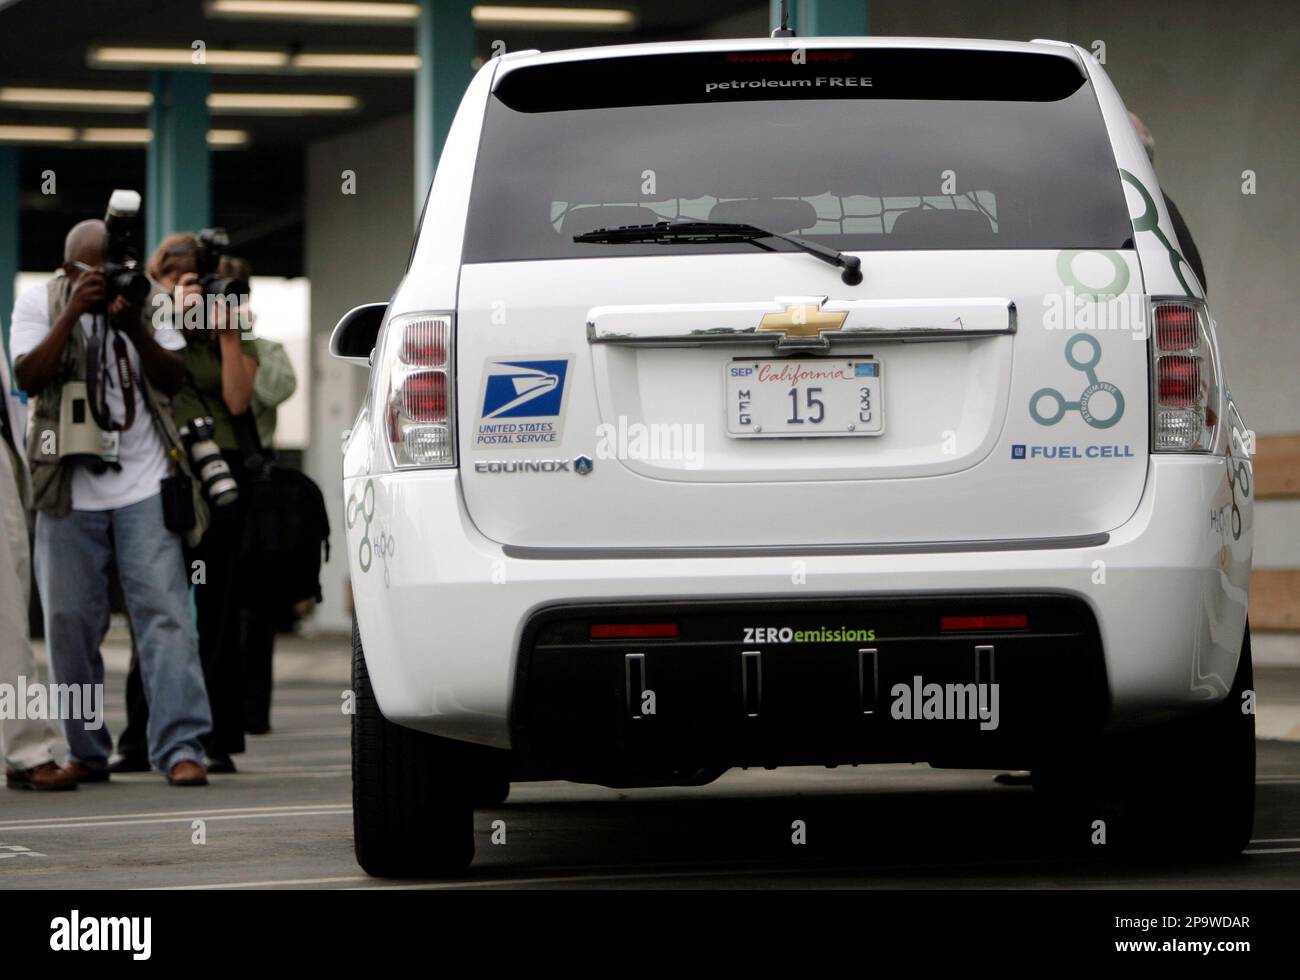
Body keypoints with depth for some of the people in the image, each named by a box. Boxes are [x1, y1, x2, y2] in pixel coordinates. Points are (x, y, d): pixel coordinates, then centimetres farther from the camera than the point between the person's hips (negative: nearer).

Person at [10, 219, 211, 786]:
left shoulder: (145, 301, 7)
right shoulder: (39, 304, 2)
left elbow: (174, 379, 1)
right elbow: (29, 377, -12)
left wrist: (135, 330, -14)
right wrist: (72, 313, -19)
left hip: (144, 485, 0)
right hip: (70, 489, 0)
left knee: (165, 612, -10)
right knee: (70, 620, 3)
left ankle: (180, 748, -14)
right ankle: (86, 752, 15)